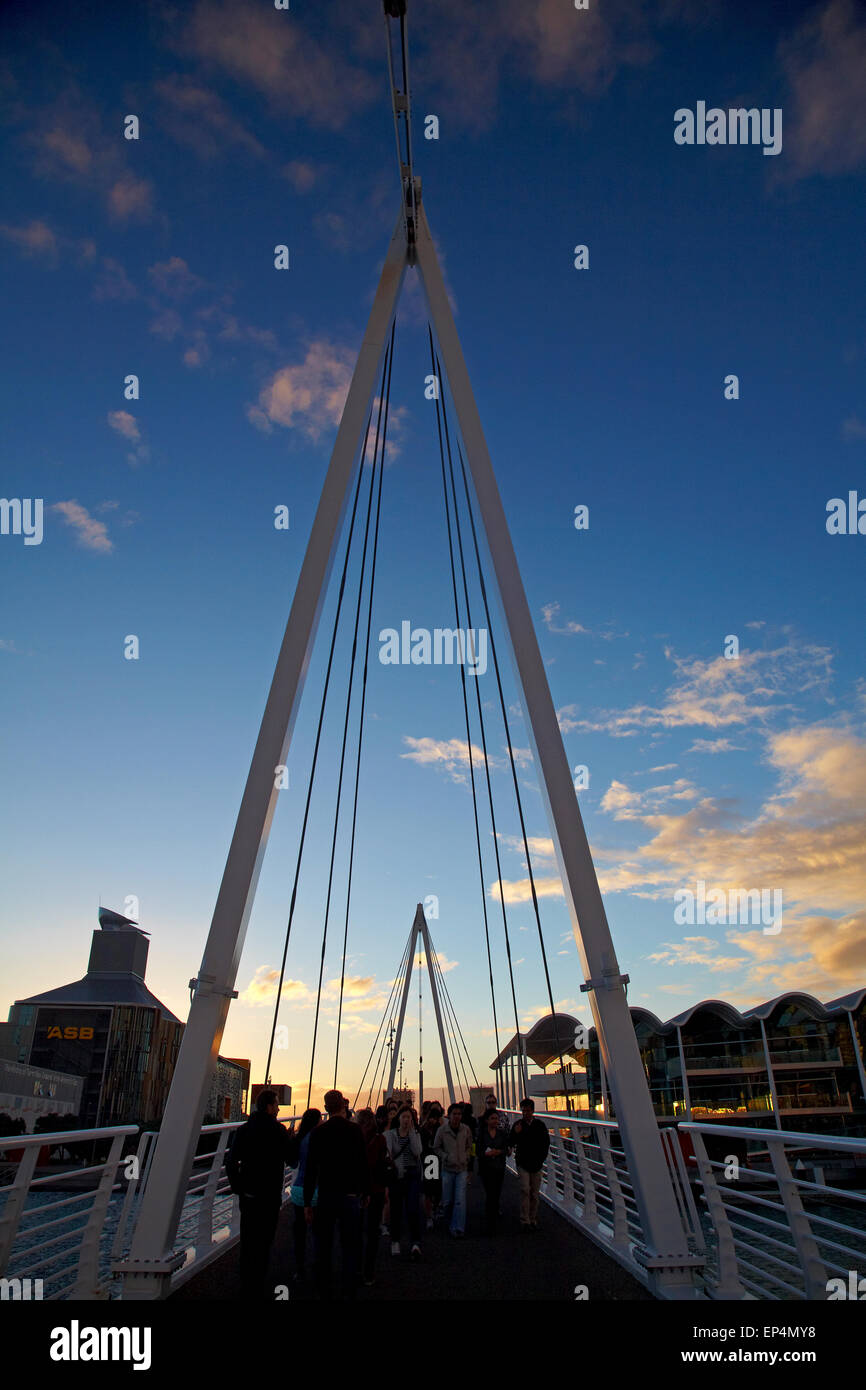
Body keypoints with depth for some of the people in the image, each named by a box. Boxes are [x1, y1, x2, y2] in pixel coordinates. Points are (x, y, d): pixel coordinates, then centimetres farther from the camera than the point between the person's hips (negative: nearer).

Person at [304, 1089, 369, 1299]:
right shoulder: (355, 1131, -6)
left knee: (323, 1248, 14)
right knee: (350, 1248, 11)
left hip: (325, 1196, 0)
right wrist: (366, 1192, 11)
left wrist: (307, 1202, 0)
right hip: (351, 1196, 0)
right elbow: (364, 1165, -1)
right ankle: (349, 1292, 13)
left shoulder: (318, 1133, -5)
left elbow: (311, 1169, -6)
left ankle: (324, 1291, 19)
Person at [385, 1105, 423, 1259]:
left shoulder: (416, 1134, 6)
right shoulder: (390, 1134, 3)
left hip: (413, 1174, 0)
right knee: (396, 1208, 7)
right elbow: (387, 1151, -10)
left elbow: (417, 1152, -10)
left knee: (413, 1208, -11)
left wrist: (411, 1132, -12)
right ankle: (395, 1241, 24)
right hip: (396, 1174, 0)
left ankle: (416, 1242, -11)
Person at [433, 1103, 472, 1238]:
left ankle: (459, 1228, 1)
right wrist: (446, 1157, -10)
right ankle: (452, 1224, 34)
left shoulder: (466, 1129, -3)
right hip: (447, 1168, 0)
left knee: (460, 1200, -9)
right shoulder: (442, 1129, -9)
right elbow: (436, 1148, 2)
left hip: (462, 1168, 0)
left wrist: (466, 1157, 0)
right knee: (447, 1201, 8)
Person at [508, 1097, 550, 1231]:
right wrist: (515, 1133, -20)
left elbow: (546, 1143, 8)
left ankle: (533, 1220, 18)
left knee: (534, 1193, 6)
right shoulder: (517, 1124, -2)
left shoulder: (540, 1125, 1)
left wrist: (541, 1159, 1)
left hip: (536, 1164, 1)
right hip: (522, 1163, -1)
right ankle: (525, 1221, -6)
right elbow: (510, 1144, -2)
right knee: (525, 1190, -11)